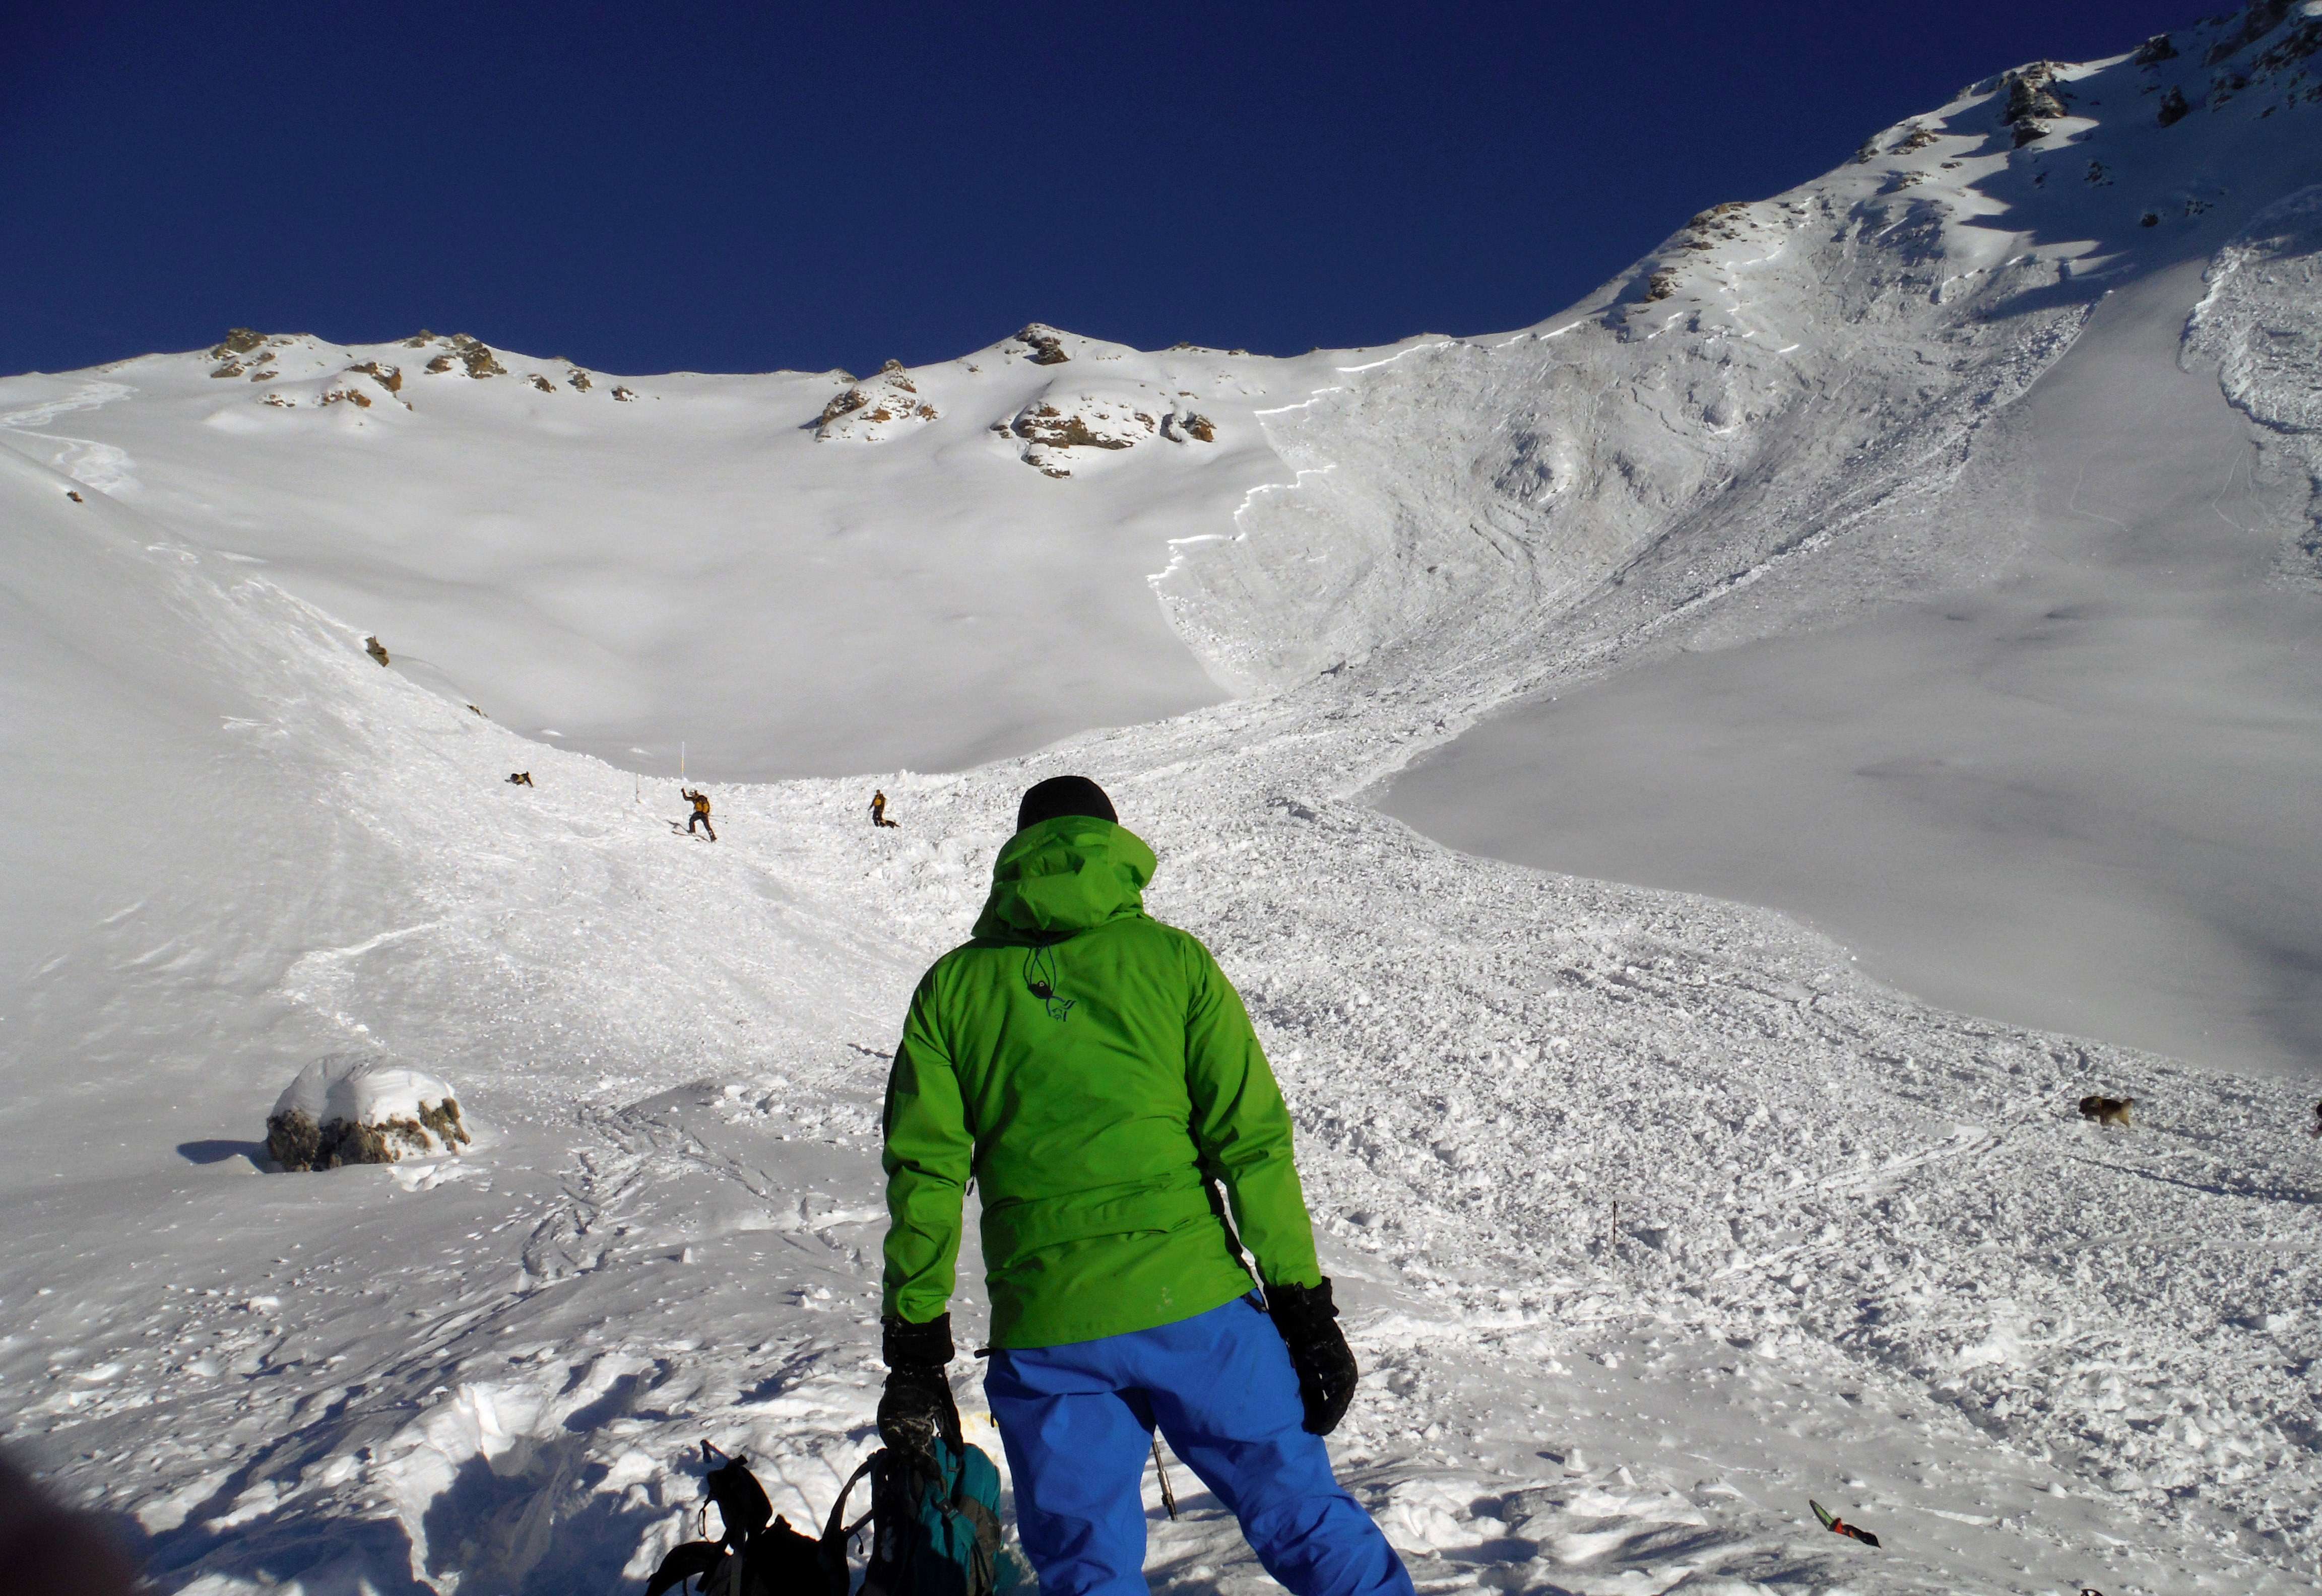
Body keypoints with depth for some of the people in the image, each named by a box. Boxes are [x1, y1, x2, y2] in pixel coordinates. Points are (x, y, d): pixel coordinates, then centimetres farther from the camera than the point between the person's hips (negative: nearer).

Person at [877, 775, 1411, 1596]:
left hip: (1042, 1334, 1)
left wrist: (915, 1353, 8)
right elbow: (1252, 1143, -3)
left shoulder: (953, 986, 6)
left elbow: (923, 1175, 3)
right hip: (1194, 1308, -1)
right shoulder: (1173, 959, 2)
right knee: (1307, 1523, 12)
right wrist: (1305, 1310, 1)